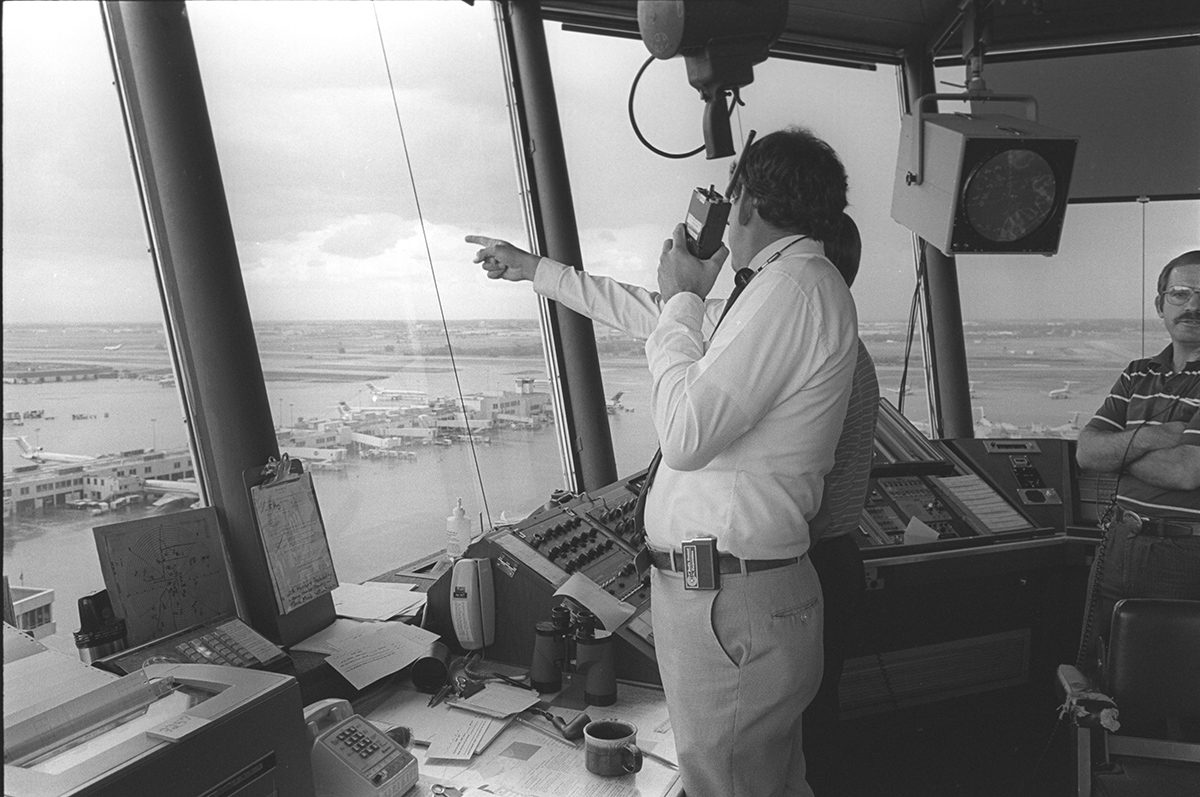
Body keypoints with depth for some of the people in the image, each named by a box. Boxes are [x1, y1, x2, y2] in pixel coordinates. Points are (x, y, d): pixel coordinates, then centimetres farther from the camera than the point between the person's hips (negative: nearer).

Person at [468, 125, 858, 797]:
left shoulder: (792, 288, -18)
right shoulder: (788, 287, 16)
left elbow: (684, 437, -23)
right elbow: (656, 316, 27)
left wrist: (683, 298, -10)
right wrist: (534, 269, 34)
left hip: (730, 608, -10)